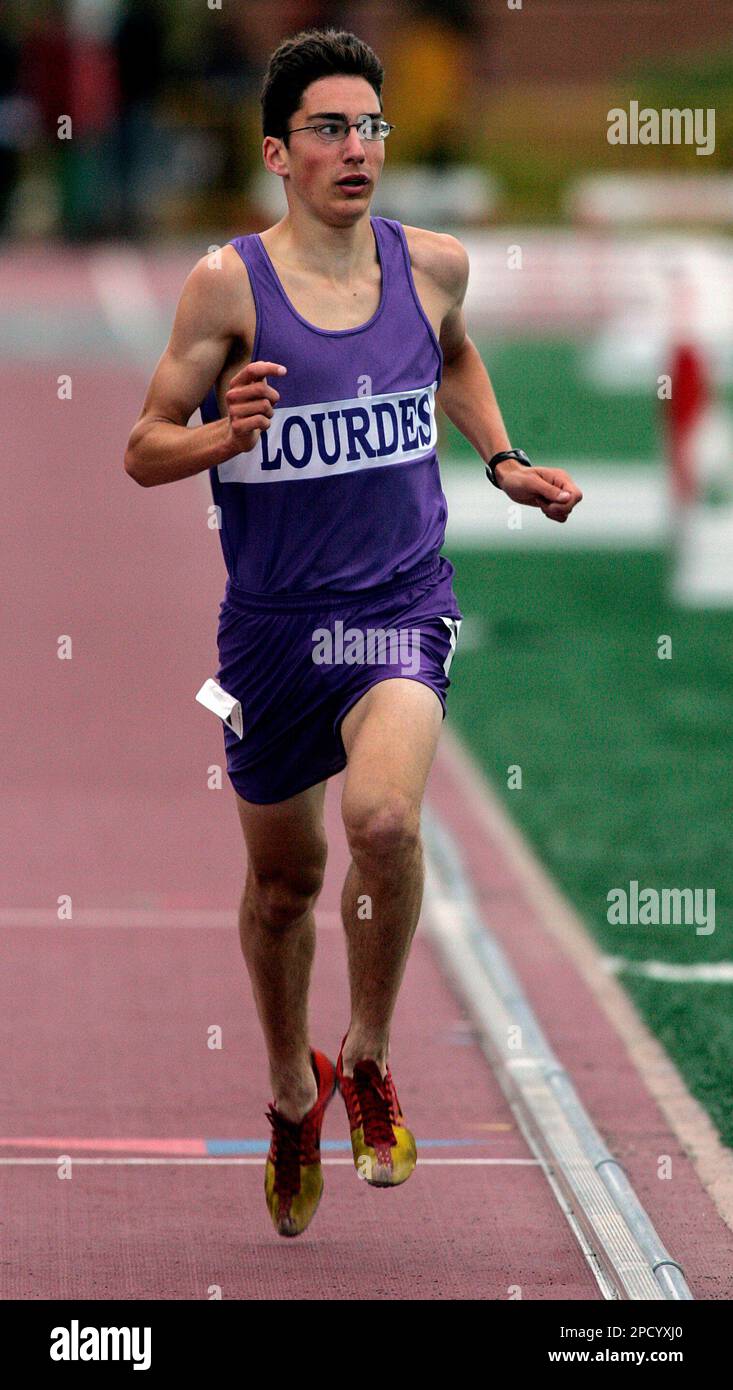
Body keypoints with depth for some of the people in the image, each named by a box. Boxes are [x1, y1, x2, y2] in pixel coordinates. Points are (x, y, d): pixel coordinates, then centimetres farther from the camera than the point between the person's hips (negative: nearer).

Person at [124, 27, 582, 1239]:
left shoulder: (434, 264, 1)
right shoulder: (228, 285, -9)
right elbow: (143, 452, -5)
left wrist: (503, 463, 13)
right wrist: (223, 435, -24)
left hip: (402, 603, 0)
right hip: (273, 620, 0)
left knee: (385, 818, -27)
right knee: (283, 880, 14)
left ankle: (369, 1060, -3)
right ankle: (293, 1093, 41)